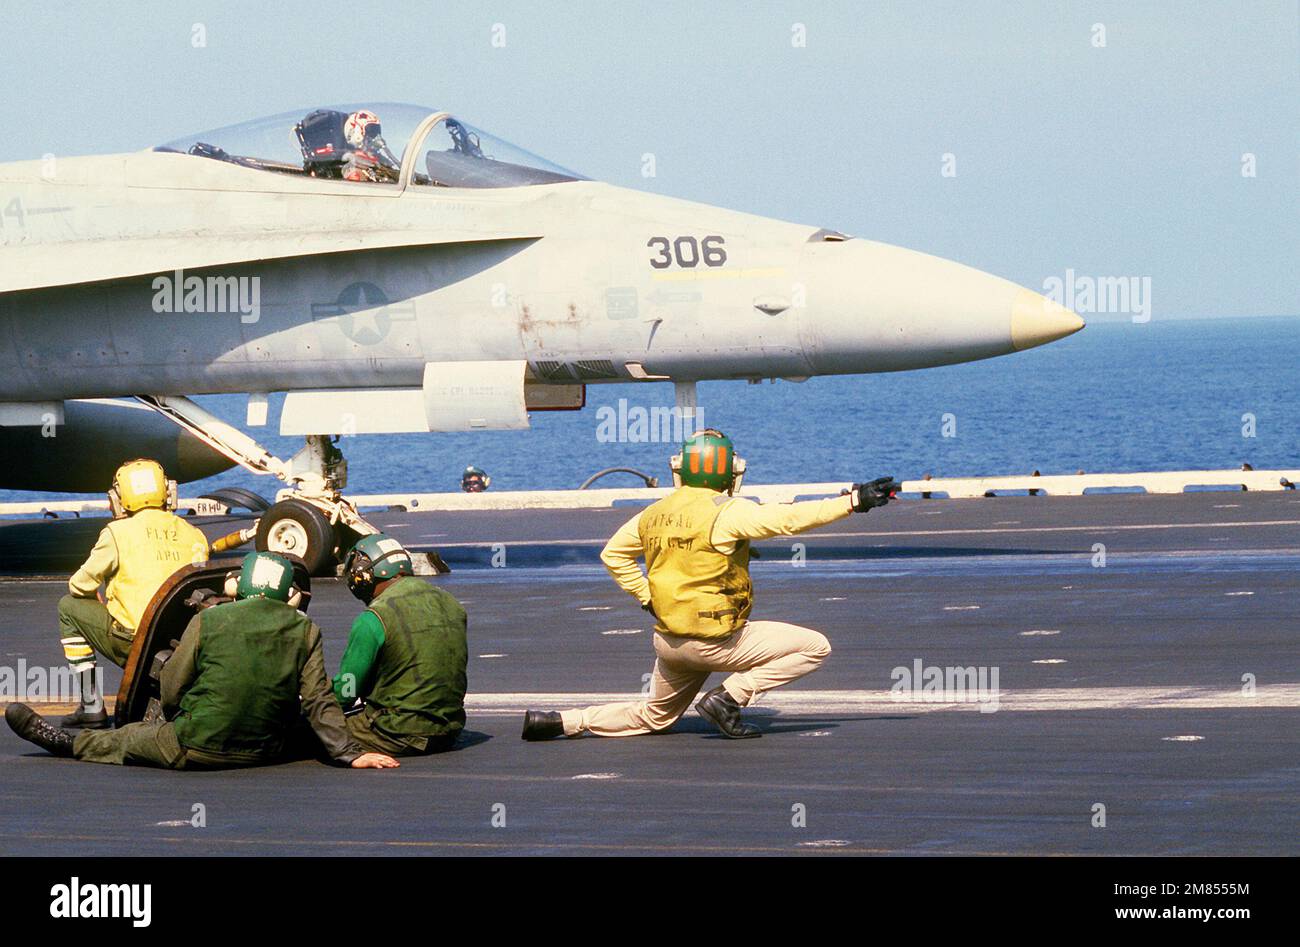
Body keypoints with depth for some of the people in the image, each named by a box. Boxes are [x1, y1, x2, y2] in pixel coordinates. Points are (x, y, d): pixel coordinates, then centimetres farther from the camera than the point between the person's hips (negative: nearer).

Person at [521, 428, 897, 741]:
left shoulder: (654, 514, 6)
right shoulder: (727, 512, -15)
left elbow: (613, 554, 17)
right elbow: (789, 519, -21)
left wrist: (647, 598, 18)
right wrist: (854, 500, -18)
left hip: (667, 640, 7)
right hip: (715, 640, -7)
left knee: (655, 716, 28)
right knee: (815, 647, -1)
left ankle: (560, 722, 13)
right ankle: (729, 696, -8)